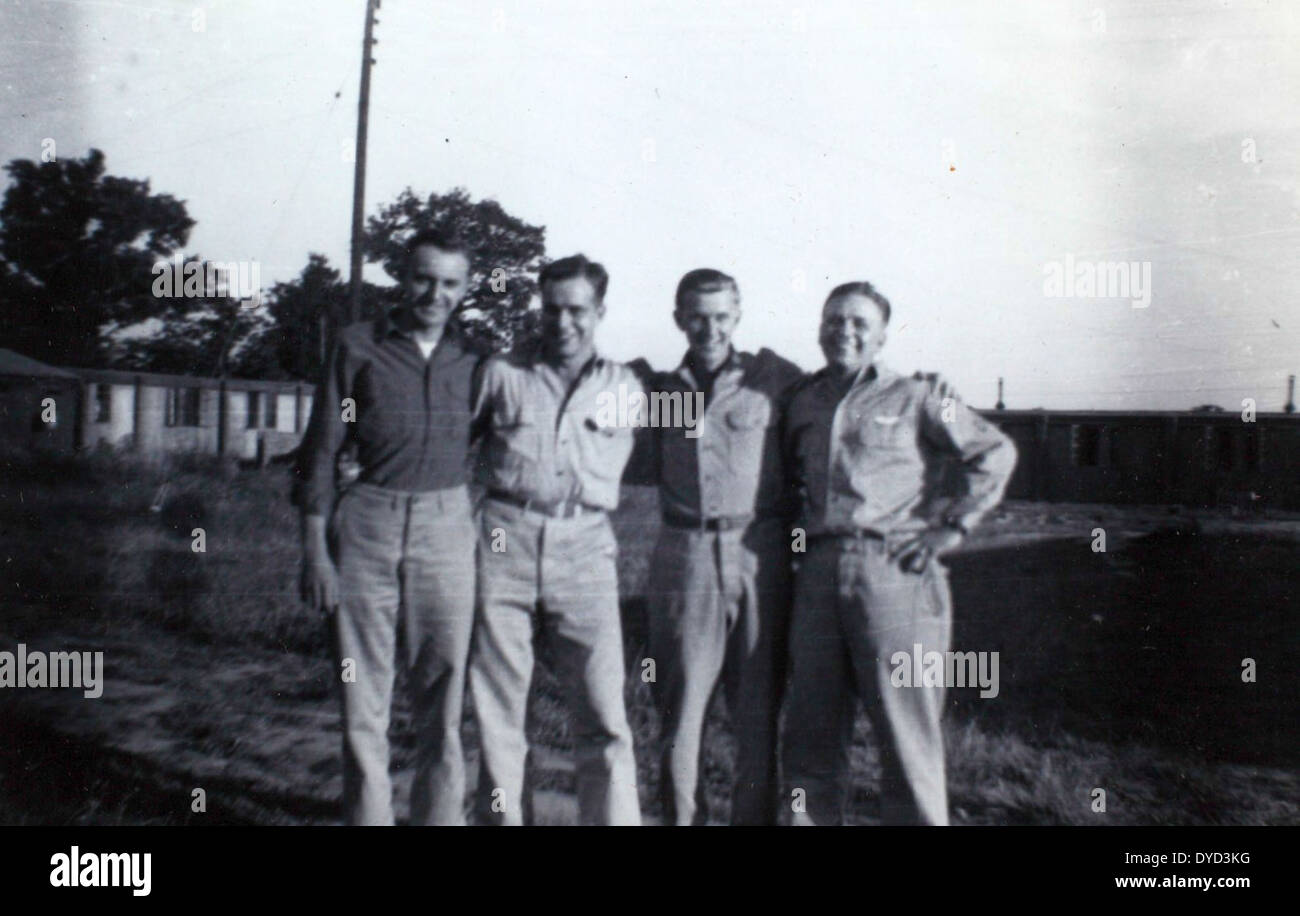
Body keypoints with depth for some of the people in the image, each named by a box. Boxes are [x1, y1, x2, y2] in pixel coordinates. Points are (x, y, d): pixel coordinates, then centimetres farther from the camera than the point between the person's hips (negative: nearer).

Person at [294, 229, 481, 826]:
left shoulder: (472, 360, 8)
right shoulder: (358, 346, 3)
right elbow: (322, 449, 3)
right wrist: (314, 550, -3)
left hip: (446, 531, 1)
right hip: (367, 528, -1)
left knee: (444, 699, 4)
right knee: (363, 699, 4)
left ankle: (439, 816, 16)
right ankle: (367, 816, 16)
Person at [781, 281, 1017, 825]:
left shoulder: (915, 396, 4)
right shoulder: (803, 403, 16)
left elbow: (995, 452, 2)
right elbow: (790, 477, 30)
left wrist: (952, 525, -3)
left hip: (893, 572, -4)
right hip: (818, 574, 4)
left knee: (907, 737, -1)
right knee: (809, 736, 9)